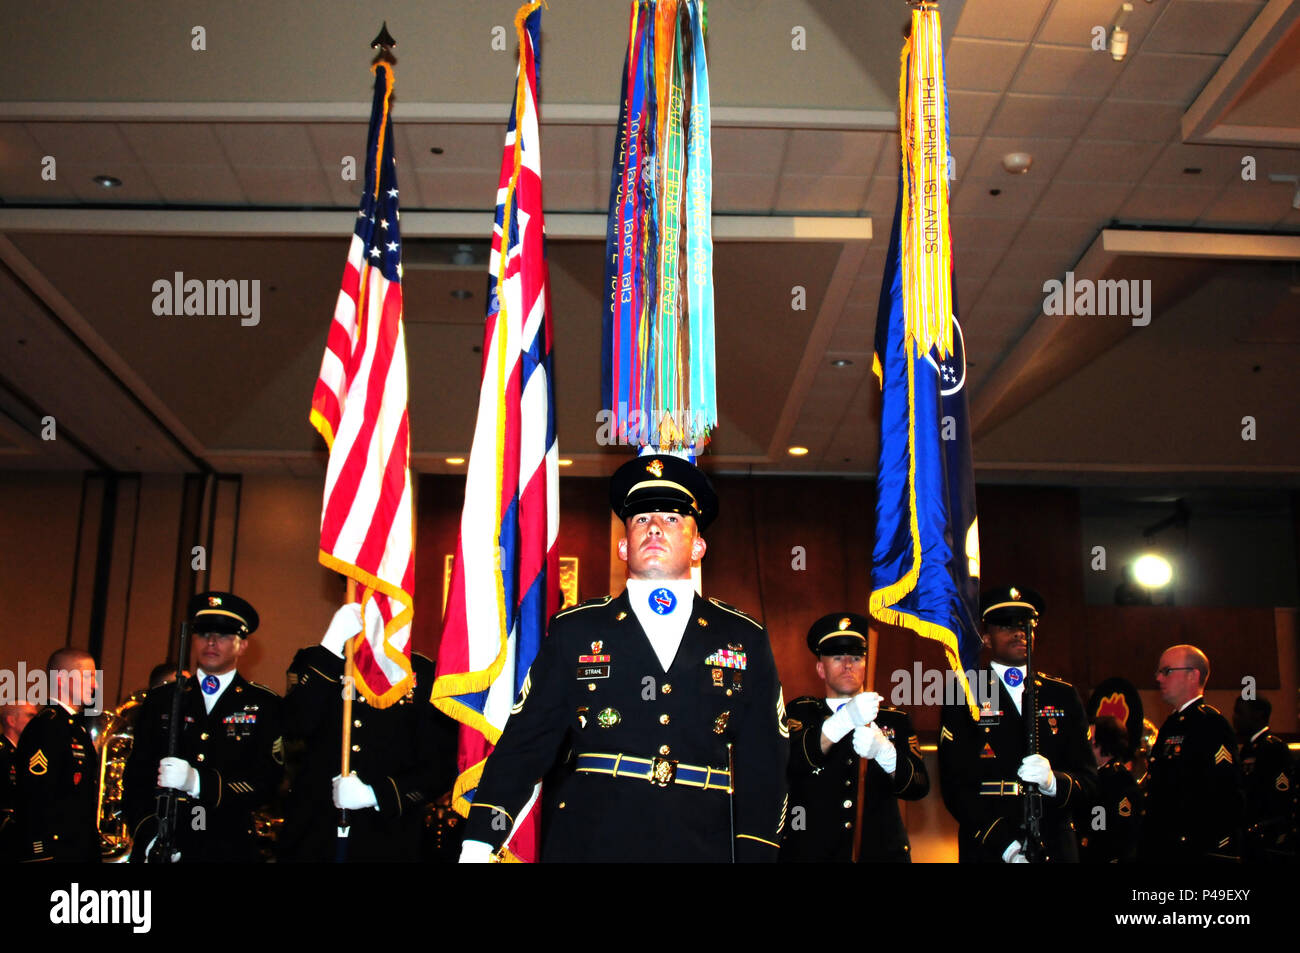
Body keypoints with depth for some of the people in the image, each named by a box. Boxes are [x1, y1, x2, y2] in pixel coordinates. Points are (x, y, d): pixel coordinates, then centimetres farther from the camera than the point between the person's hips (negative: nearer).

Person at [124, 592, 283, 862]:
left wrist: (198, 782, -21)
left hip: (230, 848, -1)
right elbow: (136, 776, 5)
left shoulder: (264, 705, 2)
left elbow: (266, 781, -8)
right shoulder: (161, 699, 10)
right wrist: (148, 835, -11)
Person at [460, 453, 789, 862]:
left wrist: (756, 852, -2)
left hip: (704, 845, 1)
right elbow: (524, 742, 4)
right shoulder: (573, 630, 6)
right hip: (589, 842, -1)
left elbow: (762, 764, 7)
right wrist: (479, 844, -4)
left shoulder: (745, 638, 8)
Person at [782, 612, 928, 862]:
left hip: (881, 852, 1)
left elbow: (918, 788, -1)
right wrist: (845, 720, -28)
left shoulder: (895, 720, 12)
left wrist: (884, 751, -21)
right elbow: (793, 759, -13)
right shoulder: (801, 713, 8)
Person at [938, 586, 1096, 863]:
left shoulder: (1064, 696, 10)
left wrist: (1053, 782, -18)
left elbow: (1088, 777, 5)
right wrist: (1006, 846, -18)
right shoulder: (964, 697, 0)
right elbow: (954, 785, -8)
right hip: (987, 850, -3)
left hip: (1057, 847, 3)